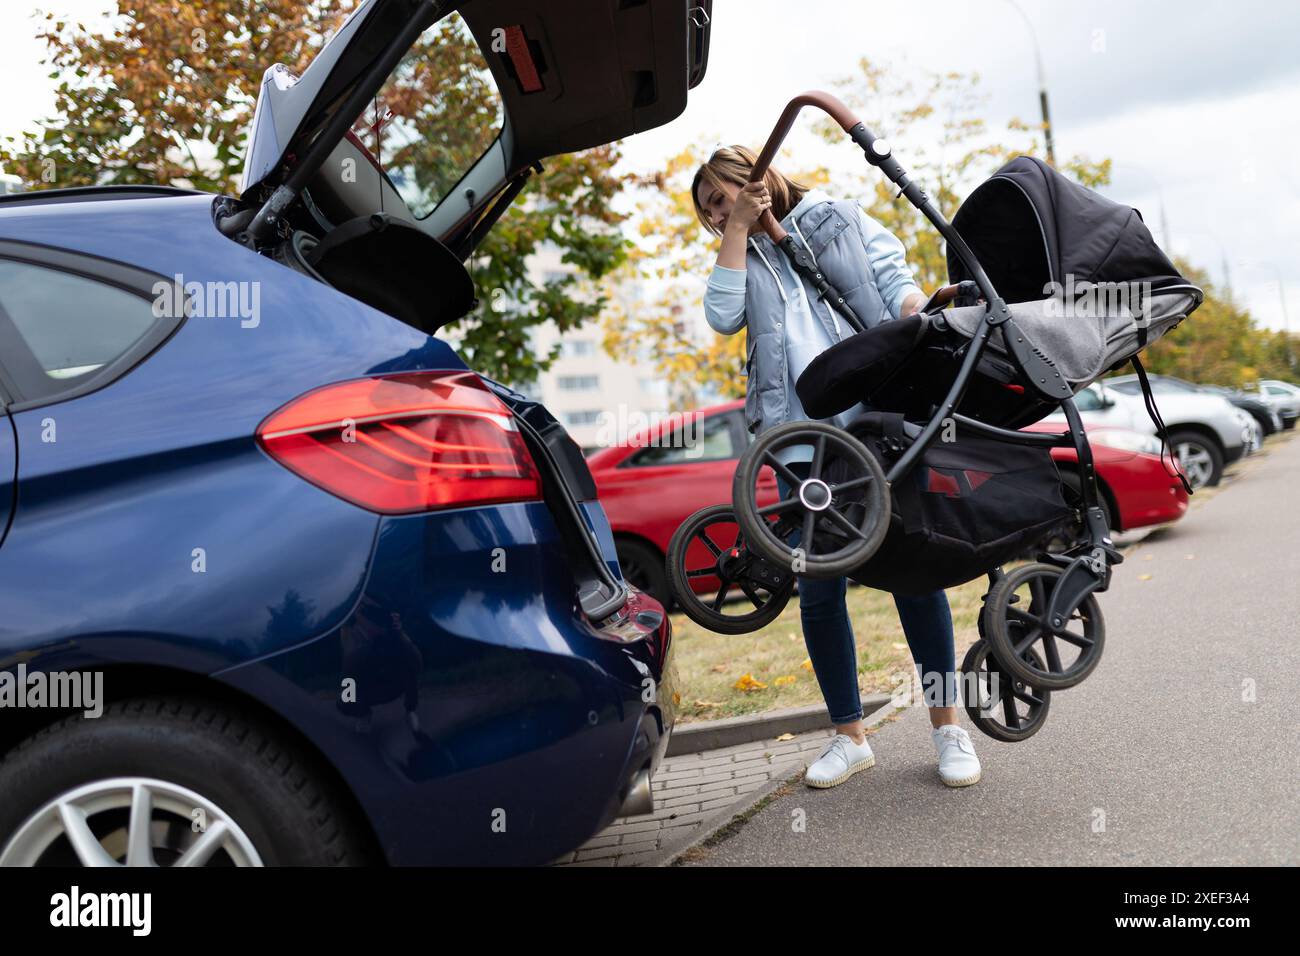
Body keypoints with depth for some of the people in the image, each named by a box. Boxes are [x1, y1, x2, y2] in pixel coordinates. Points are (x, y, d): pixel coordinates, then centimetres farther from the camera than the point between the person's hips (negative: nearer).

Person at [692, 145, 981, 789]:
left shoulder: (843, 222, 14)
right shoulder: (742, 258, 20)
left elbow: (896, 284, 5)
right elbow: (723, 318, 1)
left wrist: (923, 320, -16)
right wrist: (738, 230, 3)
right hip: (801, 443, 3)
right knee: (819, 591, 2)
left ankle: (947, 726, 12)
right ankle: (849, 736, 15)